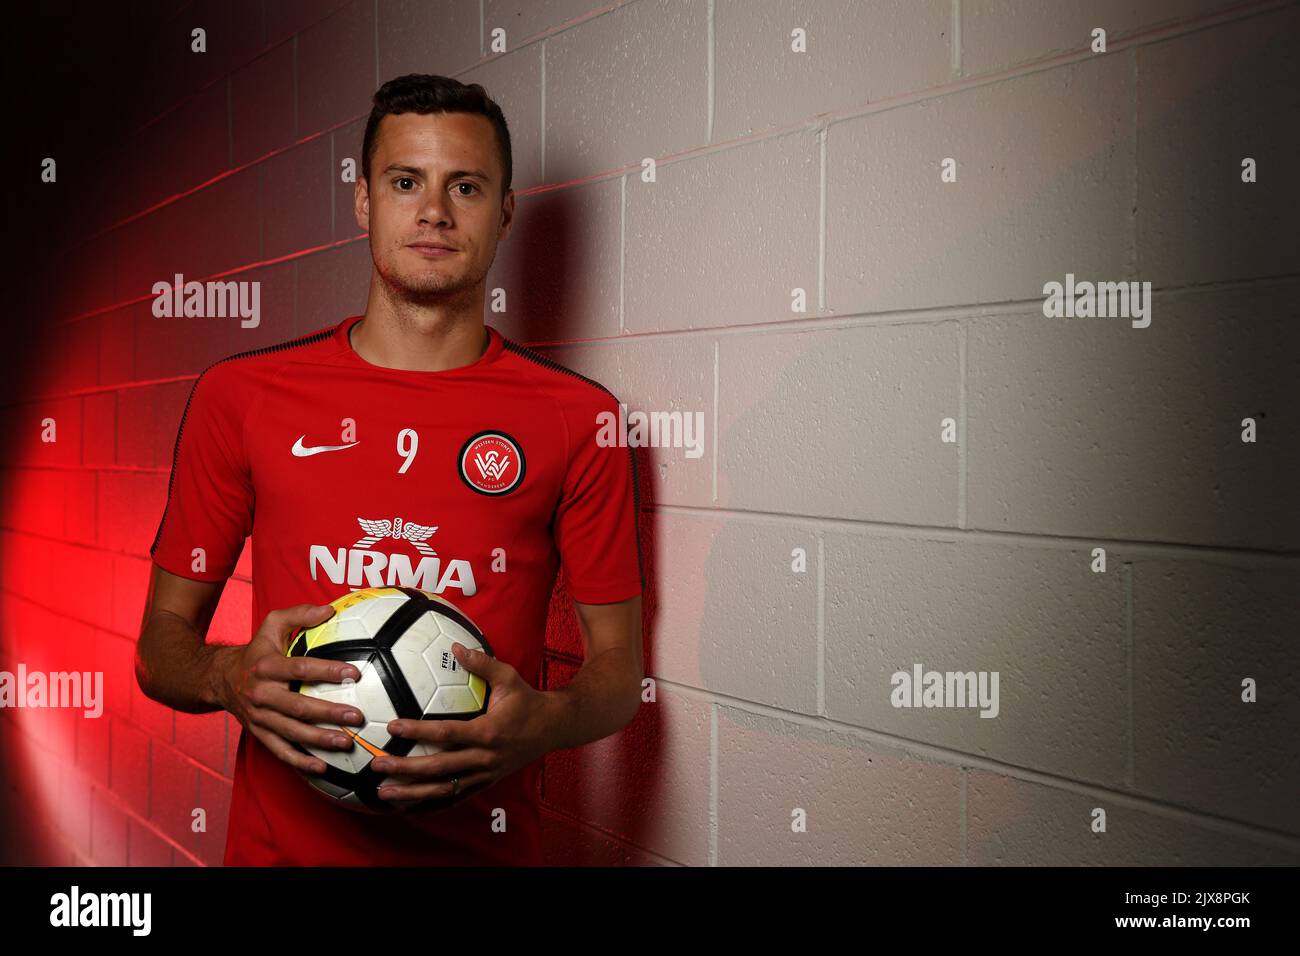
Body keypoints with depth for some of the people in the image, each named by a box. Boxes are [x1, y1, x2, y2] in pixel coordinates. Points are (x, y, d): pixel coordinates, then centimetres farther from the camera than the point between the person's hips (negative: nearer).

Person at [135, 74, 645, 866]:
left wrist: (541, 724, -21)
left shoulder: (580, 419, -4)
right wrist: (232, 679, -17)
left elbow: (619, 669, 0)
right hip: (280, 843, 1)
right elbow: (162, 644, 4)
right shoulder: (240, 396, -1)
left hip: (483, 844, 0)